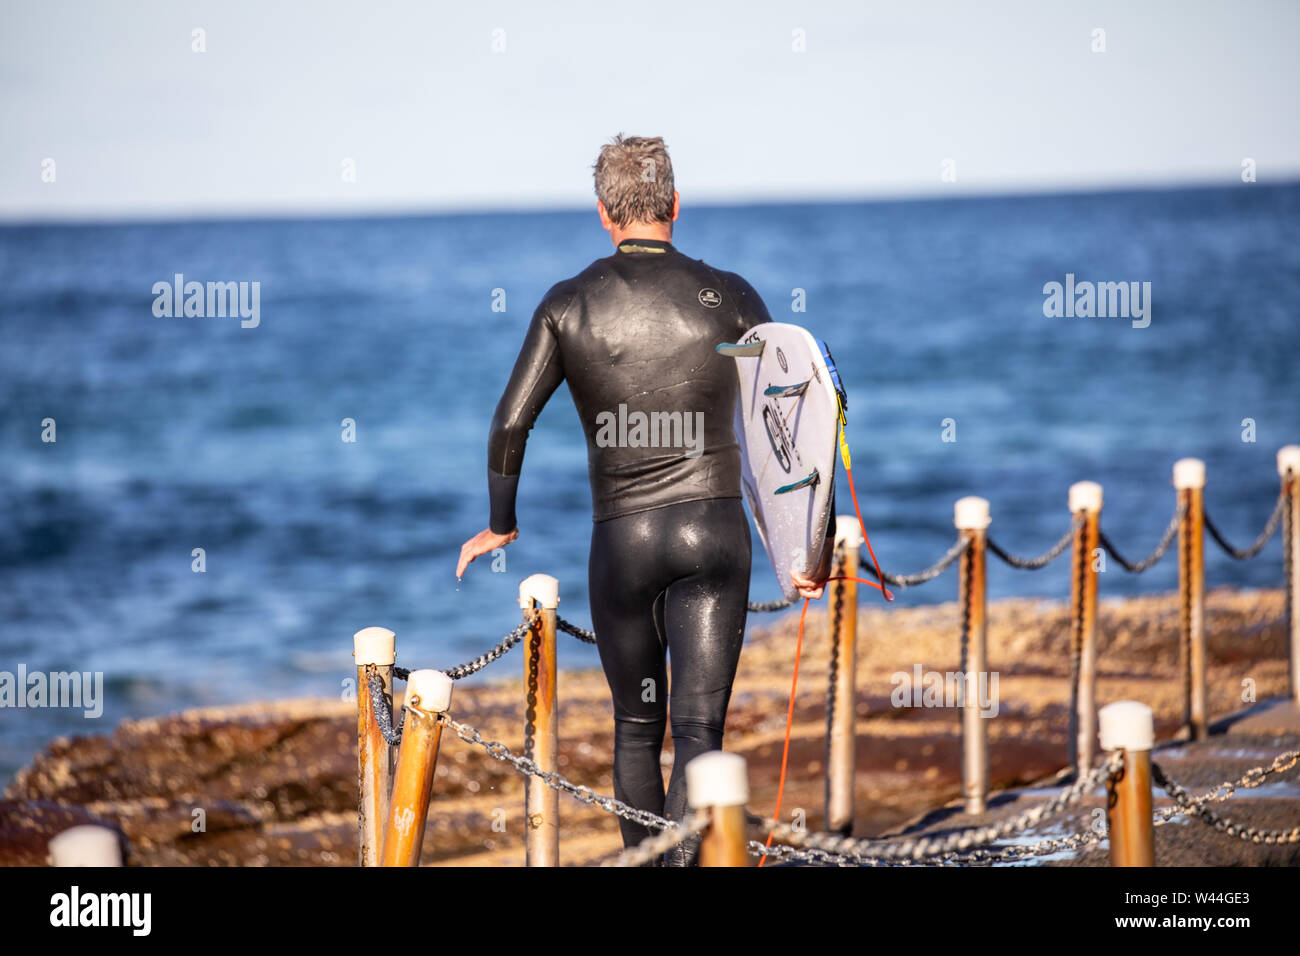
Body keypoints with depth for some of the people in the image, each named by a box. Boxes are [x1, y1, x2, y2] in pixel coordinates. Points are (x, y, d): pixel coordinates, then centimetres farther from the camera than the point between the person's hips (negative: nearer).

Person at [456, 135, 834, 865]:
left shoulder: (569, 304, 1)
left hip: (622, 537, 1)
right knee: (699, 728, -5)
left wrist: (499, 525, 13)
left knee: (637, 727, 17)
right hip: (715, 529, -1)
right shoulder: (728, 296, 1)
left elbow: (510, 425, -2)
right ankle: (683, 866, -21)